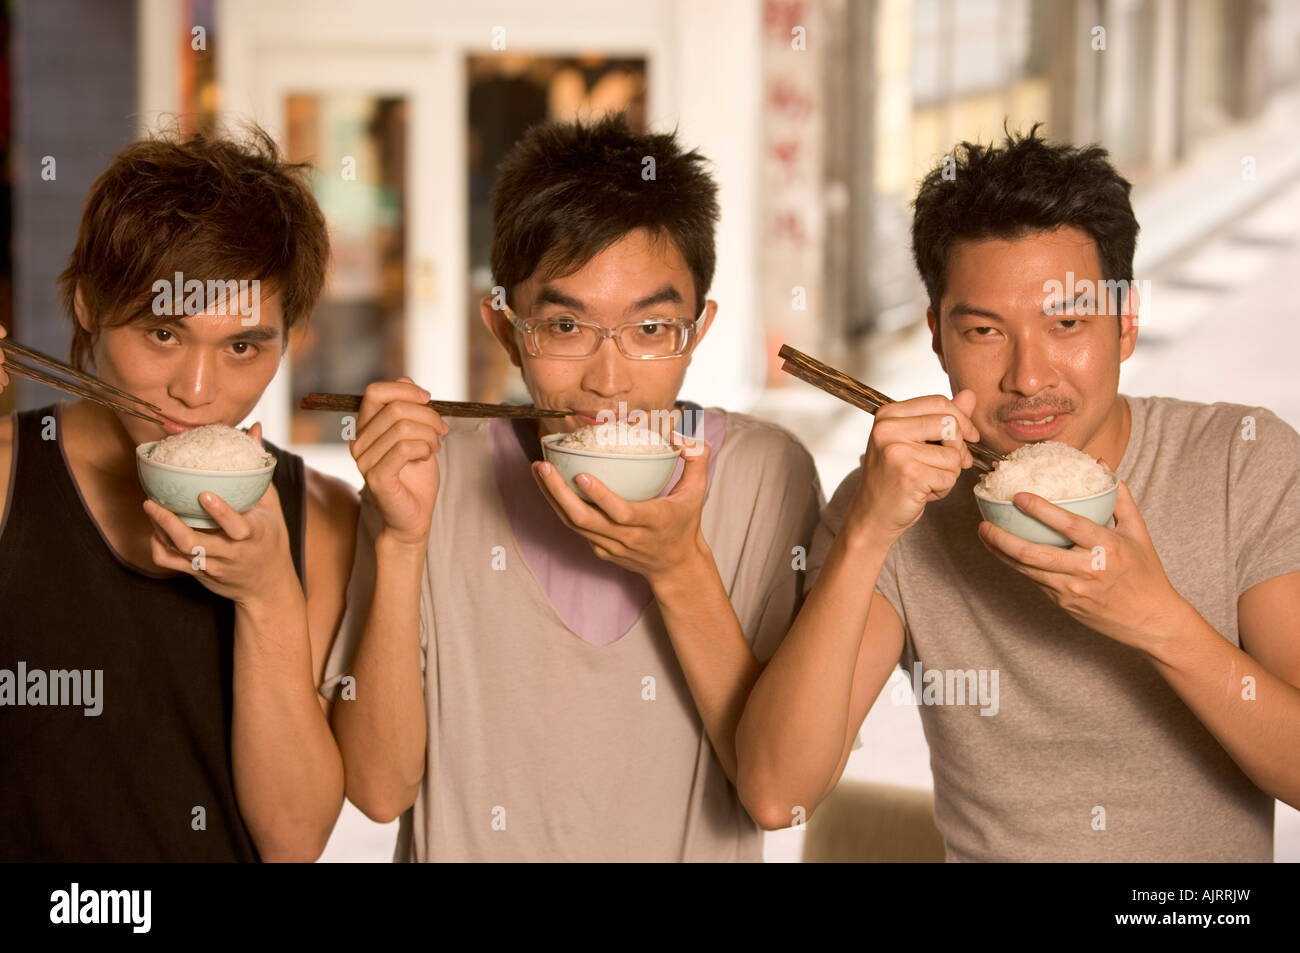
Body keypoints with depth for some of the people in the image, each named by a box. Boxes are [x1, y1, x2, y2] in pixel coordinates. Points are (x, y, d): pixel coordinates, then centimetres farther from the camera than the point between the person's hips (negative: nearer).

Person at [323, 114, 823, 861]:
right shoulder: (432, 478, -3)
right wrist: (401, 540, -15)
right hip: (465, 849, 0)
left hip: (698, 851, 0)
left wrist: (680, 571, -16)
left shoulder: (766, 476, -3)